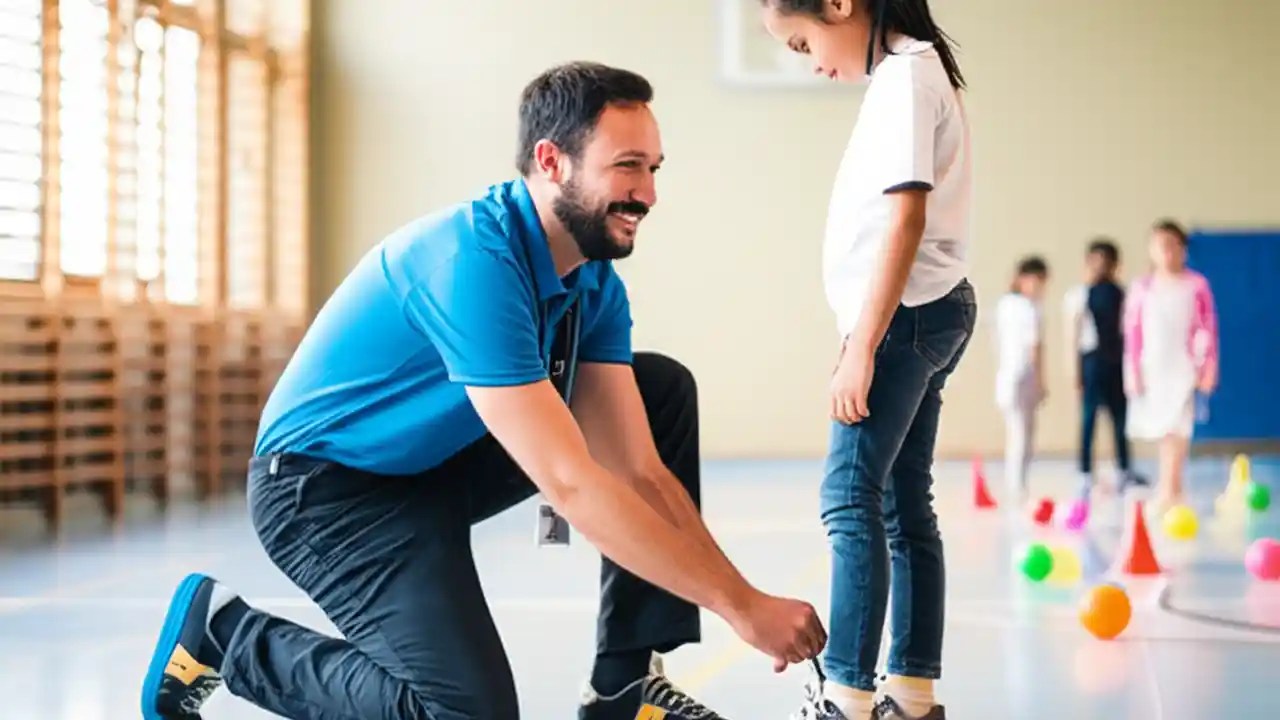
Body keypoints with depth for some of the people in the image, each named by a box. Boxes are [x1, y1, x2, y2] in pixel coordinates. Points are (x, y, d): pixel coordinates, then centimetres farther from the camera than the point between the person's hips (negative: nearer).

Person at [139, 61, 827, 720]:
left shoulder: (595, 284, -4)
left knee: (665, 389, 4)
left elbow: (639, 471, -5)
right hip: (328, 484, -9)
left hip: (443, 461, 9)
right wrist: (741, 606, -31)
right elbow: (572, 485, -34)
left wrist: (741, 596, -17)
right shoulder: (473, 263, -31)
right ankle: (223, 627, -1)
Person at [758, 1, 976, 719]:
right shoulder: (913, 70, 16)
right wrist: (862, 337, 18)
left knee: (851, 498, -13)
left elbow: (906, 220, -20)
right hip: (926, 313, 10)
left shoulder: (902, 75, -13)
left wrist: (861, 347, -21)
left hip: (906, 312, -10)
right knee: (903, 505, 9)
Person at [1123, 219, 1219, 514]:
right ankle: (1171, 489, 17)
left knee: (1176, 428, -9)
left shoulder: (1197, 284, -2)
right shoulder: (1142, 287, 1)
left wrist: (1209, 367, -2)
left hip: (1183, 367, -2)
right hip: (1152, 367, 2)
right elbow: (1133, 331, 3)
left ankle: (1168, 491, -10)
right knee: (1162, 428, 7)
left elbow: (1209, 328, 1)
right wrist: (1132, 370, -1)